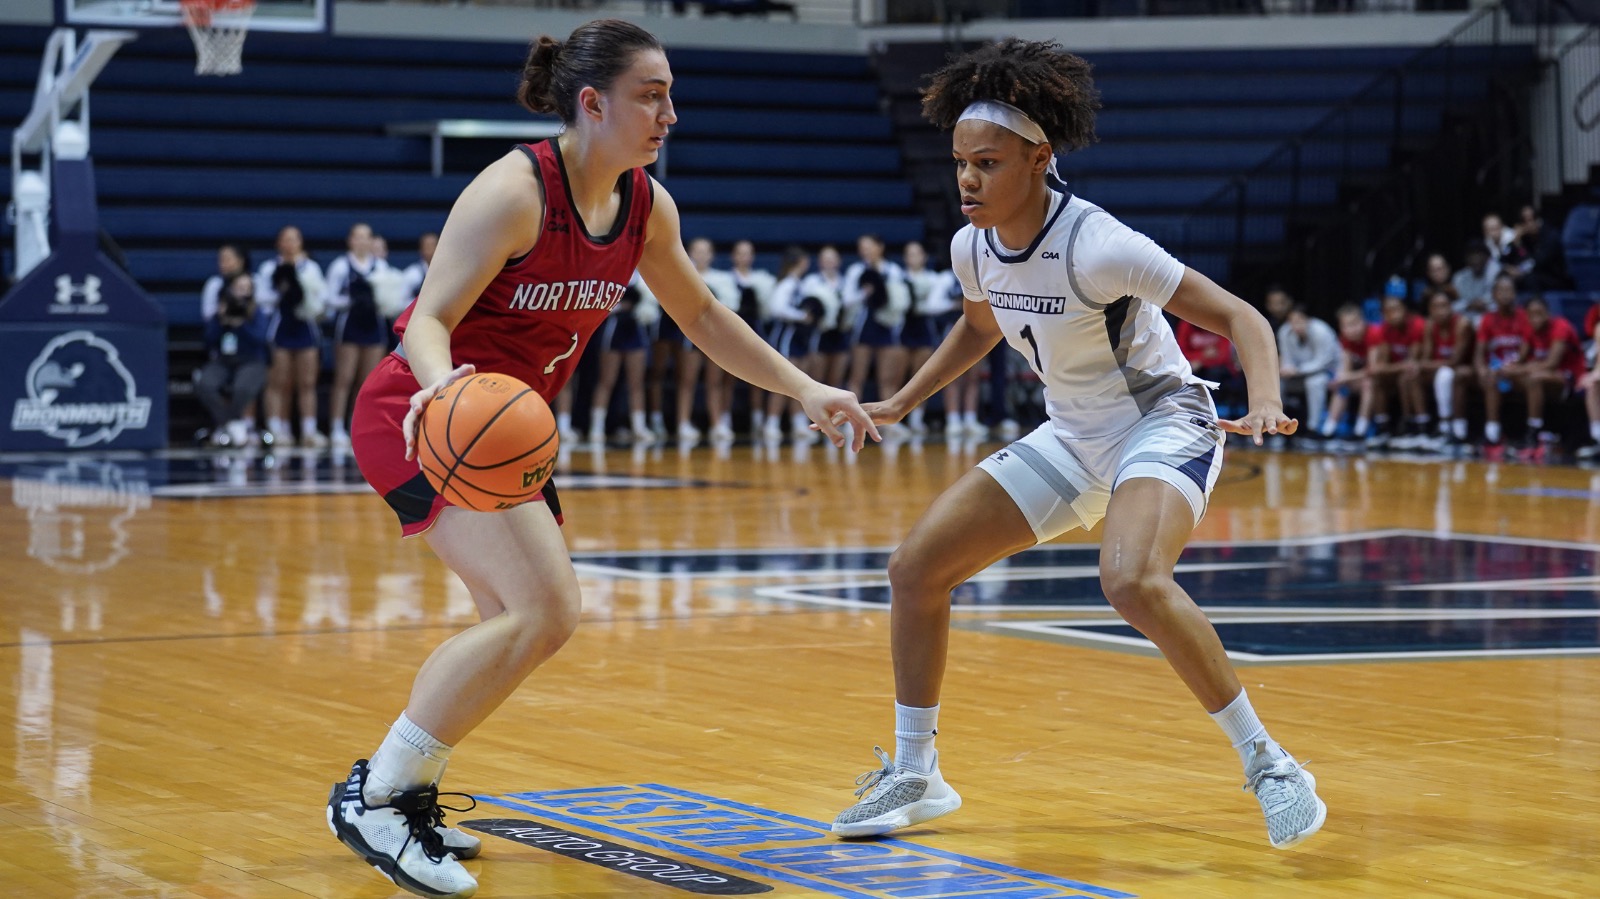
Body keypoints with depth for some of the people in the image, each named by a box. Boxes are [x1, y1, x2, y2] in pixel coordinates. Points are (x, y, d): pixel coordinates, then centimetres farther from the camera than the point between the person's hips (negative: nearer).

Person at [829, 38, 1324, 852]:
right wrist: (903, 402, 14)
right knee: (915, 568, 2)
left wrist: (1265, 404, -41)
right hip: (1073, 435, 8)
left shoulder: (1096, 247, -27)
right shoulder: (973, 248, -5)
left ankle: (1267, 764, -22)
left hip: (1162, 423, -8)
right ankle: (914, 777, 18)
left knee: (1132, 582, -37)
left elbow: (1239, 317, -25)